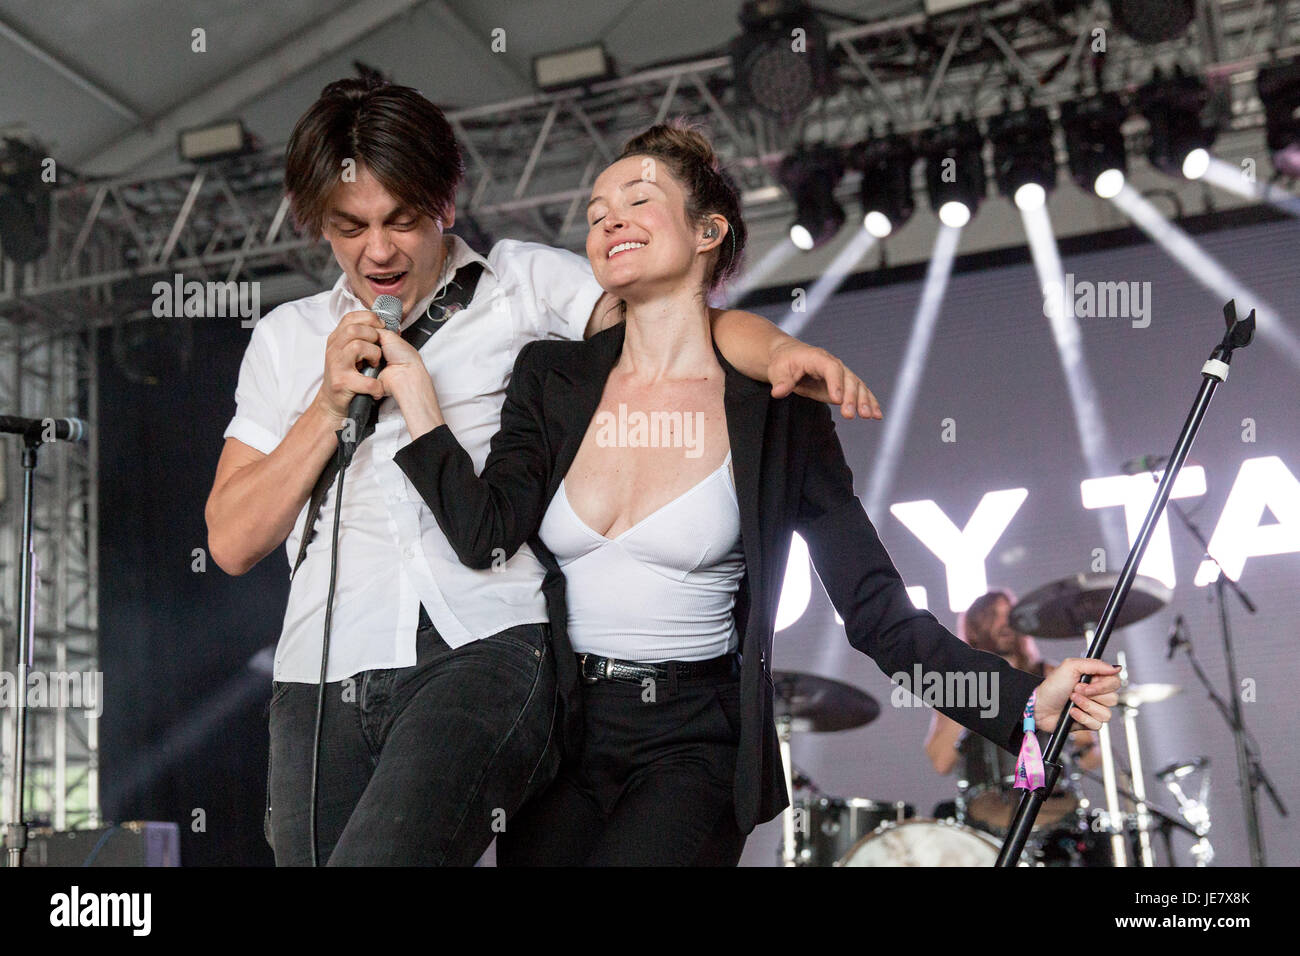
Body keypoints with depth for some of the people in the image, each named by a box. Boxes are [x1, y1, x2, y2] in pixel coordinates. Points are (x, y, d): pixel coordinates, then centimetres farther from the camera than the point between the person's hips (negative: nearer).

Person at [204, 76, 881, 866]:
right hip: (326, 679, 5)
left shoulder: (525, 282, 13)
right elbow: (232, 541, 15)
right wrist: (331, 405, 4)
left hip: (489, 646, -4)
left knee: (375, 856, -28)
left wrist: (781, 350, -24)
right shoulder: (288, 338, 21)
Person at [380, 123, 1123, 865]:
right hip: (559, 731, 3)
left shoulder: (777, 413, -4)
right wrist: (412, 383, -11)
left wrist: (1027, 703, -17)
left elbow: (878, 612, -6)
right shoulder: (552, 379, 4)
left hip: (693, 747, -3)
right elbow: (484, 537, -9)